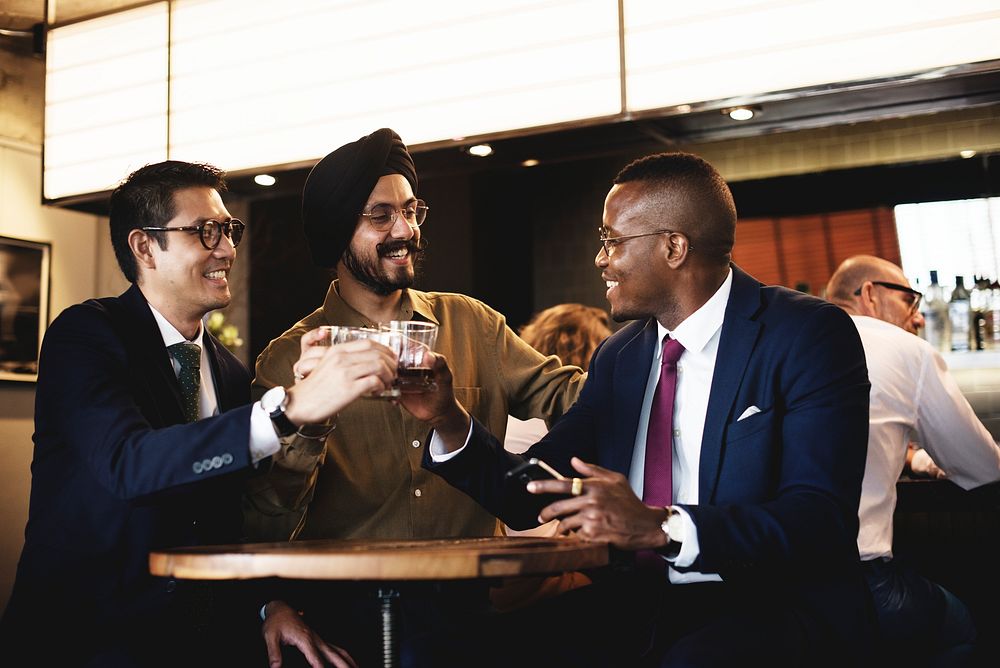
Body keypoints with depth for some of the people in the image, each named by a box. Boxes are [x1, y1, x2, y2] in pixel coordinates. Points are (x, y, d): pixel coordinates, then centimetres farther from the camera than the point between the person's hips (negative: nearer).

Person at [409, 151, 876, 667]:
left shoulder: (809, 335, -8)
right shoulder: (619, 357, 12)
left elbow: (824, 519, -19)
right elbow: (532, 499, 11)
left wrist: (660, 527, -30)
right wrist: (448, 418, -5)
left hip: (770, 606, -4)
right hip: (636, 605, 5)